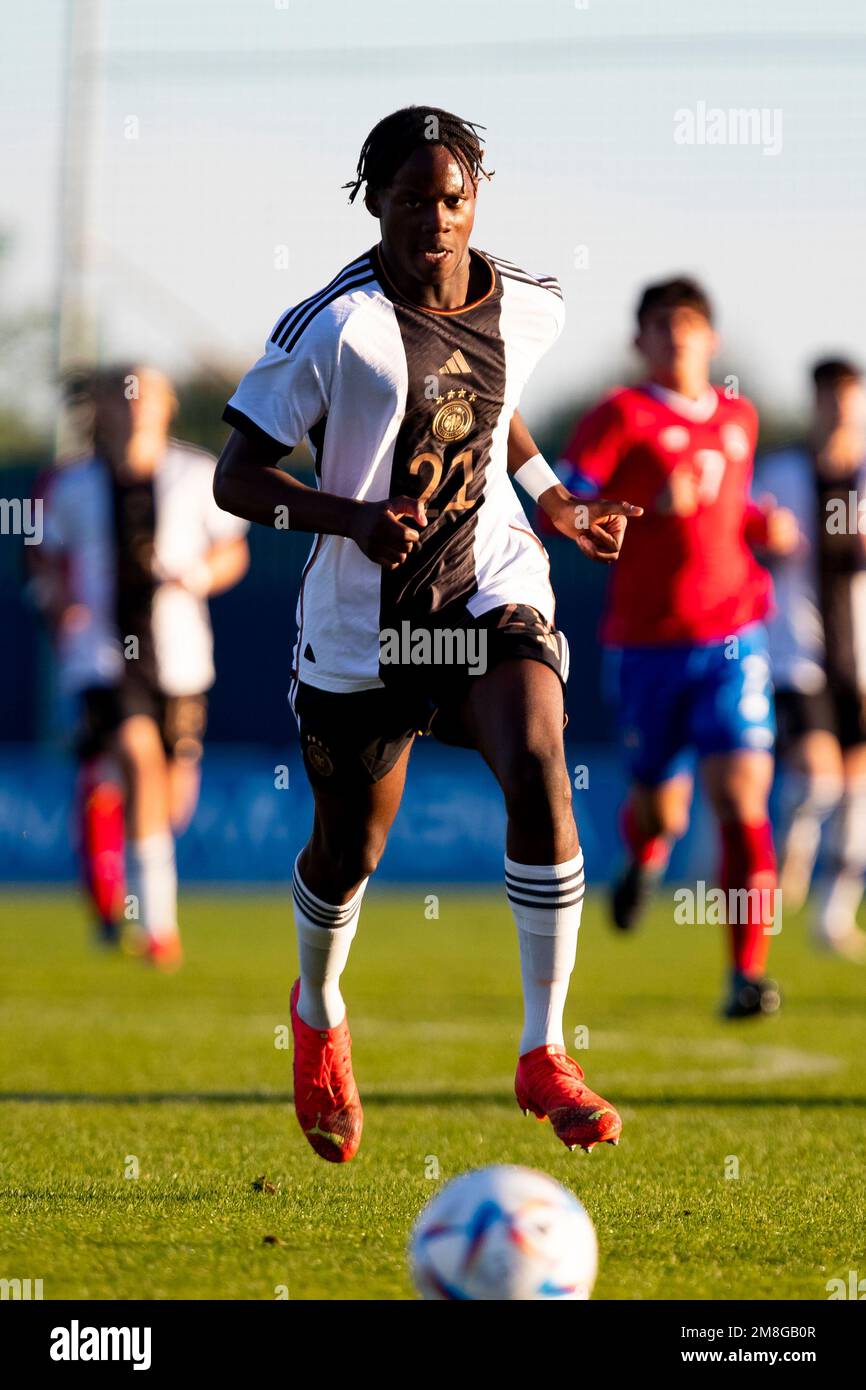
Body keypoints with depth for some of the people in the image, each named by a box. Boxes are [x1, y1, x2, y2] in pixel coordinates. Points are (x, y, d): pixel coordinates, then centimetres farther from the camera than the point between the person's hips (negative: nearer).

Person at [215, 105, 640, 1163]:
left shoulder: (528, 308, 0)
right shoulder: (333, 327, -15)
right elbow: (236, 479, -15)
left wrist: (555, 502, 13)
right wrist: (355, 519, -30)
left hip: (492, 588, 2)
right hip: (361, 620, -2)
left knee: (539, 772, -25)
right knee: (349, 846, 12)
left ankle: (544, 1054, -19)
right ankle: (318, 1016, 47)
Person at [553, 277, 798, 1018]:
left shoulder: (739, 418, 12)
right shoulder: (623, 416, -4)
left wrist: (764, 525, 8)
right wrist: (650, 505, -23)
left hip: (732, 635, 2)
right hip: (648, 643, -2)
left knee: (741, 795, -14)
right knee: (662, 808, 9)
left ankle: (748, 974, -11)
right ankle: (644, 855, 50)